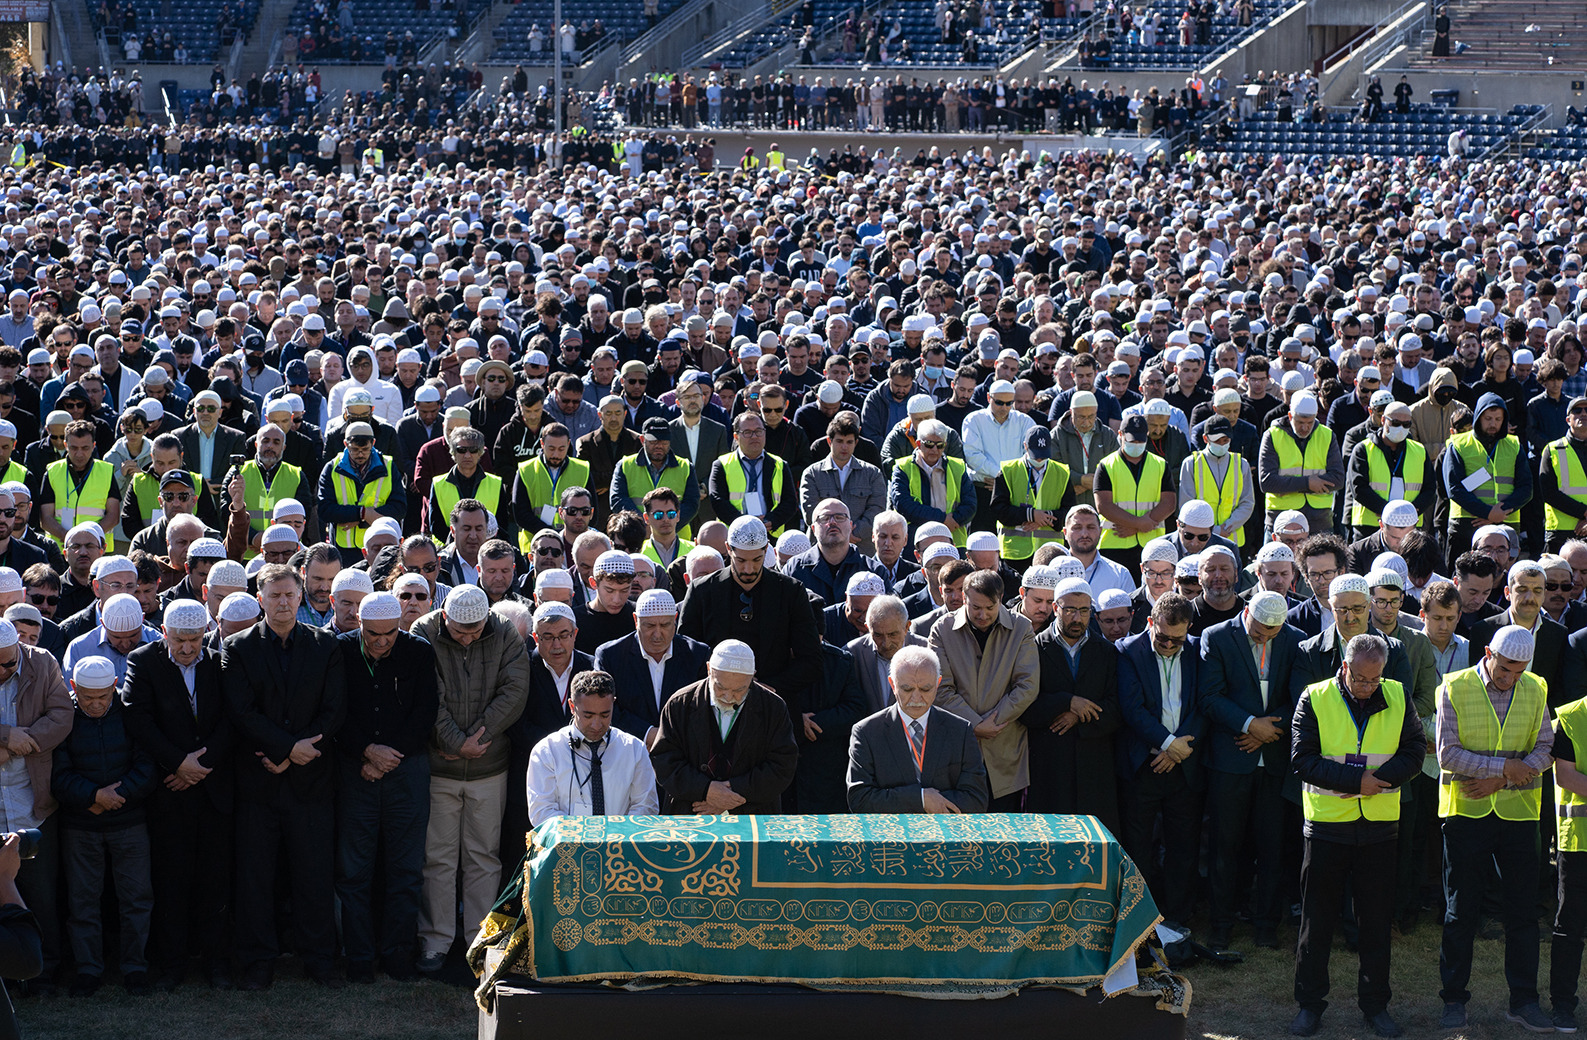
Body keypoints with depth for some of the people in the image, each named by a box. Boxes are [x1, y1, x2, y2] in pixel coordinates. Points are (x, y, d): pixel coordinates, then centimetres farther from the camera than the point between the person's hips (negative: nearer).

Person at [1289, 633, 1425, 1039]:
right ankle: (1309, 1003, 17)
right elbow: (1304, 761, -10)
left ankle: (1375, 1004, 20)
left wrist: (1378, 779, -16)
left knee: (1377, 918, 9)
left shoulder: (1397, 698, 2)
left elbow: (1413, 753, 1)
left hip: (1379, 825, 2)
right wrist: (1357, 781, -18)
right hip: (1327, 823, -2)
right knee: (1317, 918, 6)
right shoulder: (1315, 699, -6)